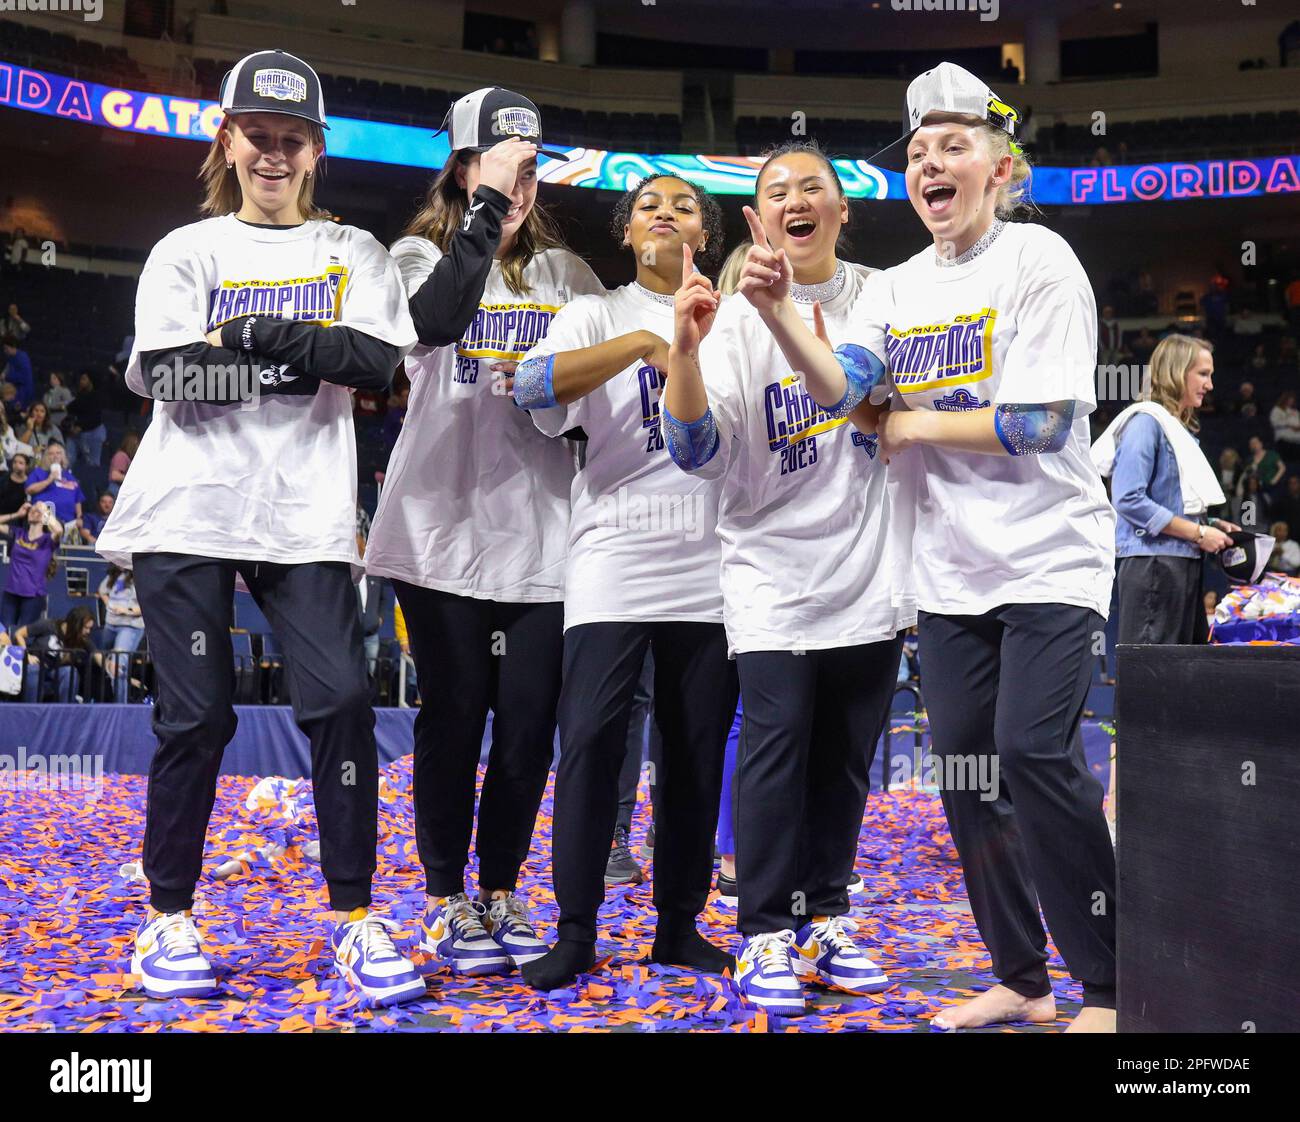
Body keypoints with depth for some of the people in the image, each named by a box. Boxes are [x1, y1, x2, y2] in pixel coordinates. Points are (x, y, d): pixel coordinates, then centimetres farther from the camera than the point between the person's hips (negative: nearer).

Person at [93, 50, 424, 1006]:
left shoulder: (353, 253, 12)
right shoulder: (187, 251, 10)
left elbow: (377, 361, -6)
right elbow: (168, 375, -6)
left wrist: (245, 334, -14)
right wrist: (311, 347, -12)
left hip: (306, 517, 1)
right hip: (189, 511, 0)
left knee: (342, 702, -8)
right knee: (196, 717, 0)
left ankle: (354, 919, 4)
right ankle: (168, 920, 16)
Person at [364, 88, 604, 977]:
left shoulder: (564, 271, 14)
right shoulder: (422, 254, 3)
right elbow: (437, 319, -20)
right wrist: (488, 206, -19)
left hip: (542, 533, 3)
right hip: (447, 527, -3)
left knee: (530, 721, 5)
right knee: (455, 717, 2)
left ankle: (501, 894, 21)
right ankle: (446, 903, 16)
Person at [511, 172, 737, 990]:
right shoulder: (598, 314, 7)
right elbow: (534, 384, -13)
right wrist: (643, 342, -19)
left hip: (711, 567, 3)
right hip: (615, 557, -3)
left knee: (698, 749, 5)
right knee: (591, 738, -9)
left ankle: (680, 924, 16)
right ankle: (575, 931, 1)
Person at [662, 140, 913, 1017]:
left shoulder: (884, 298, 6)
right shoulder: (734, 320, -2)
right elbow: (698, 452, -13)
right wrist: (685, 348, -30)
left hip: (871, 572, 3)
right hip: (773, 573, -3)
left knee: (847, 754, 8)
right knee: (777, 739, -11)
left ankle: (825, 918, 23)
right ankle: (766, 935, 0)